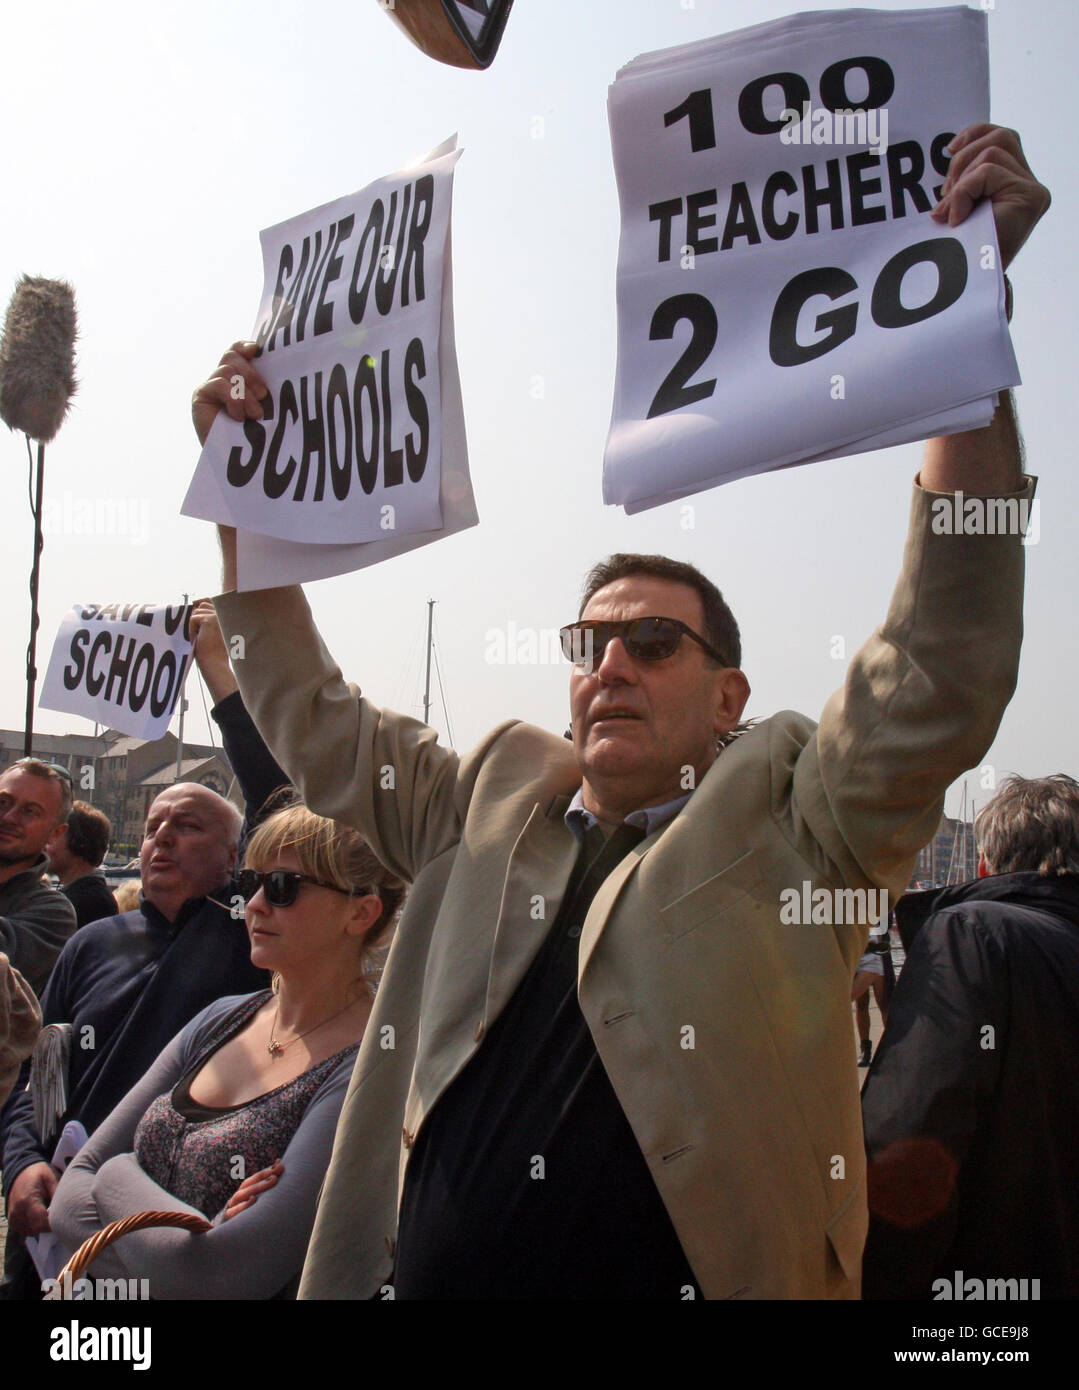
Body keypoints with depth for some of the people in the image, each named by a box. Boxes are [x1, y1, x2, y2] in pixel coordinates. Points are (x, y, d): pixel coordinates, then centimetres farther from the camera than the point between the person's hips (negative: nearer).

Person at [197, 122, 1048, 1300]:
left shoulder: (787, 817, -5)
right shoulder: (488, 802, 7)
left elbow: (942, 666, -18)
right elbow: (306, 713, 16)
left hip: (702, 1274, -3)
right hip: (424, 1277, 4)